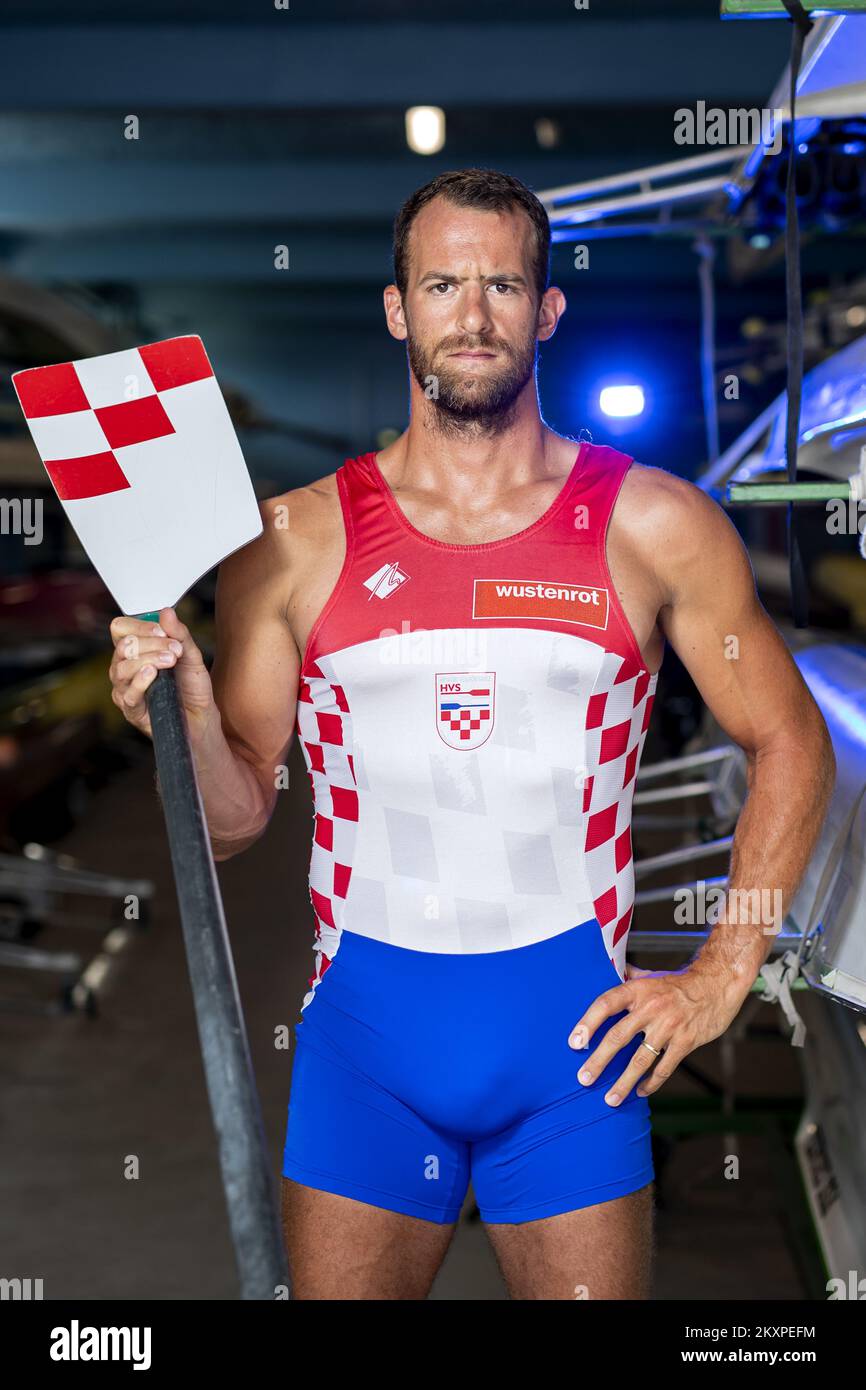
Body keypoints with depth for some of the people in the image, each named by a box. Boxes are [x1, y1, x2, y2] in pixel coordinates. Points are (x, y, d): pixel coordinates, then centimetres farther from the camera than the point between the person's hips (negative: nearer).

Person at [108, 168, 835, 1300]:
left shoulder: (653, 526, -1)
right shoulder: (294, 541, 0)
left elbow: (791, 748, 7)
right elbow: (237, 821, 5)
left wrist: (721, 977, 0)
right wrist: (188, 714, -16)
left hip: (574, 1033, 0)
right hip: (363, 1034, 0)